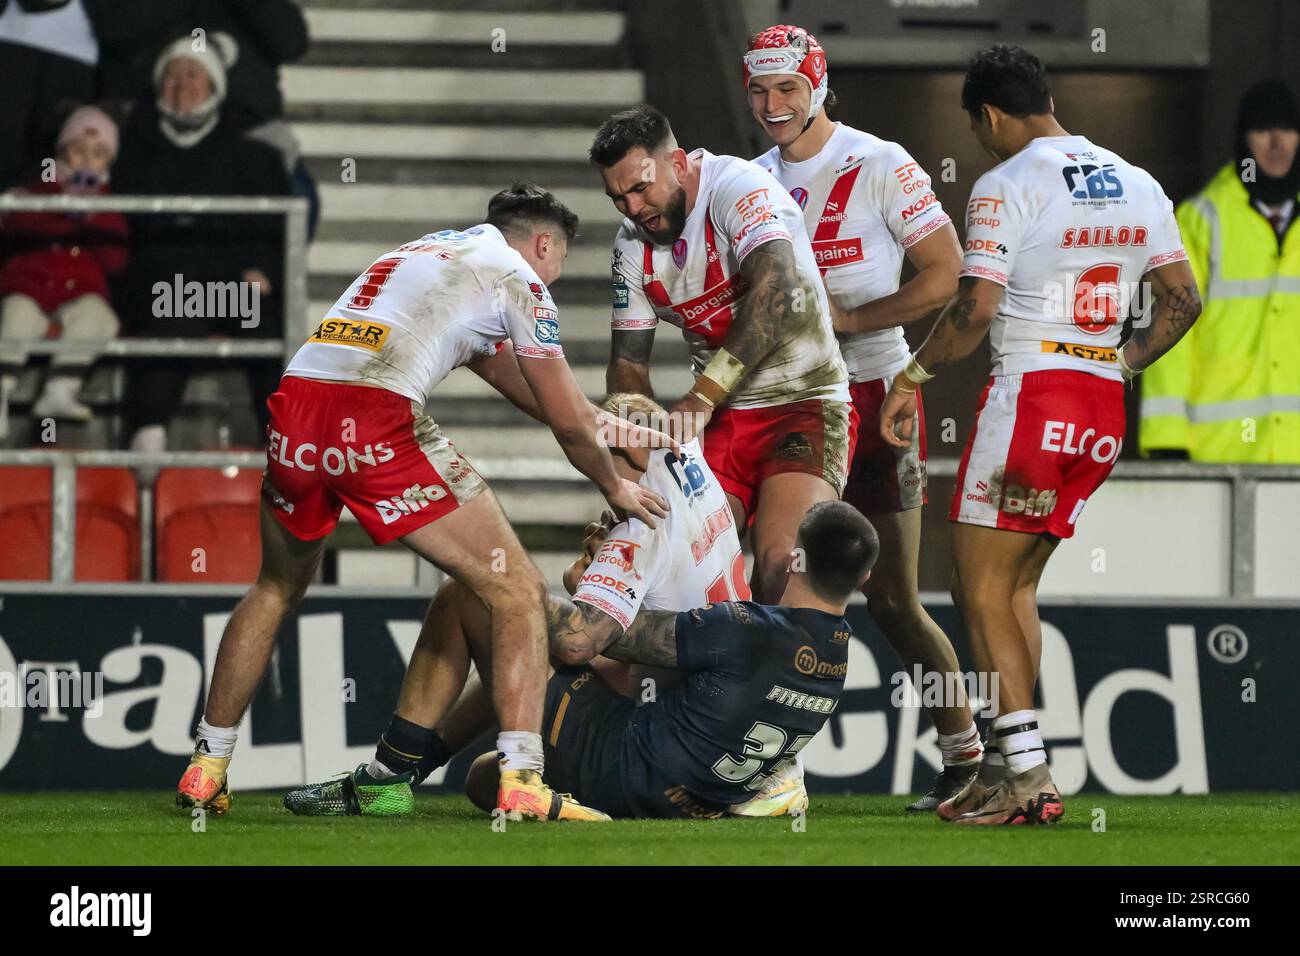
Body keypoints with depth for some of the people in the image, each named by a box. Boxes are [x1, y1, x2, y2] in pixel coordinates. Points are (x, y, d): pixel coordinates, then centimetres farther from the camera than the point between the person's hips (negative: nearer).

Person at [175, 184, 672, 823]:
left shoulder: (435, 248, 33)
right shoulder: (516, 276, 11)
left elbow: (503, 368, 43)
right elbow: (567, 418, 12)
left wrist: (604, 427, 49)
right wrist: (614, 488, 31)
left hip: (293, 406, 7)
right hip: (378, 421, -7)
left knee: (277, 589, 31)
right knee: (518, 592, 2)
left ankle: (205, 770, 31)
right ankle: (522, 783, -11)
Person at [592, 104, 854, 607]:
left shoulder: (738, 187, -17)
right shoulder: (632, 246, 6)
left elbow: (778, 293, -32)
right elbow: (628, 360, 13)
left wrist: (703, 396, -35)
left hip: (804, 401, -6)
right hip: (723, 418, 6)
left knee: (780, 571, -25)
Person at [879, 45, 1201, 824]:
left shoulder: (1007, 187, -9)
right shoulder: (1137, 186, 11)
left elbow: (975, 311, -15)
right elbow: (1183, 300, 12)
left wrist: (913, 376, -3)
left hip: (1030, 394, -7)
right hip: (1104, 408, 7)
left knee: (982, 587, -2)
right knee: (1016, 584, 15)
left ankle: (1026, 774, -10)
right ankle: (1010, 764, 12)